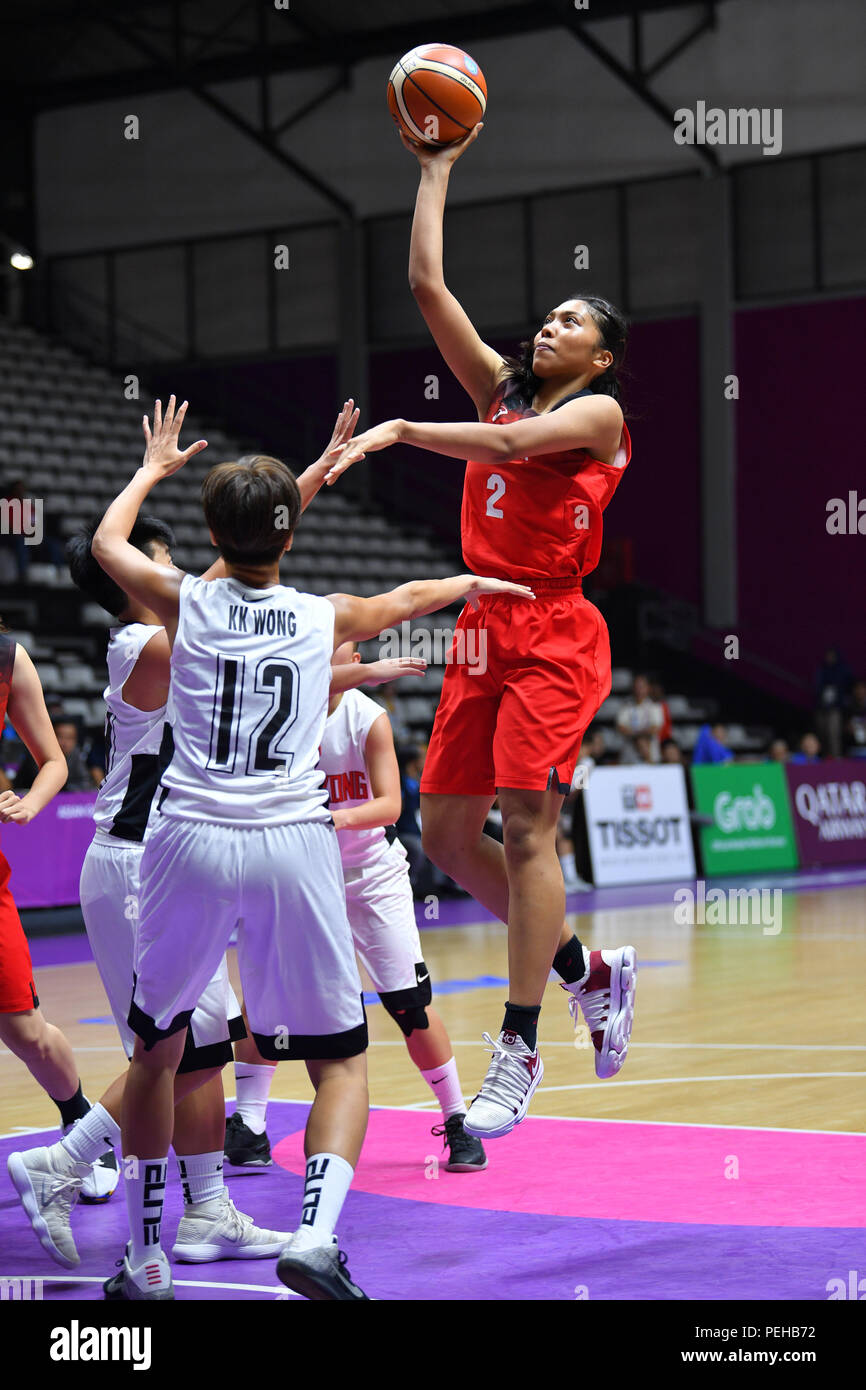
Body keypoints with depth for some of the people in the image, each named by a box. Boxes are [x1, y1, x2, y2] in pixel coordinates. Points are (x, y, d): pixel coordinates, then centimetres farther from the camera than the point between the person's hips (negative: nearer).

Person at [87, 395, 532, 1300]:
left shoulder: (183, 603, 5)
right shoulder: (324, 617, 7)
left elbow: (106, 541, 27)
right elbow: (402, 600, 31)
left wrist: (153, 468, 43)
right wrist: (472, 582, 51)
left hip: (191, 842, 1)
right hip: (292, 846, -1)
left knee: (156, 1050, 19)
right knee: (340, 1061, 10)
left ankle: (144, 1262, 22)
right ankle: (315, 1237, -13)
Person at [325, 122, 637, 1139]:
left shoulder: (598, 413, 0)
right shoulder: (503, 388, 17)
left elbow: (506, 447, -20)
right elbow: (426, 285, 13)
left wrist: (400, 431, -24)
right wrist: (436, 168, 15)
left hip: (554, 632, -7)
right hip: (485, 628, 7)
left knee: (526, 828, -14)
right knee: (447, 834, 3)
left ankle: (518, 1051, -11)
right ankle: (591, 973, 20)